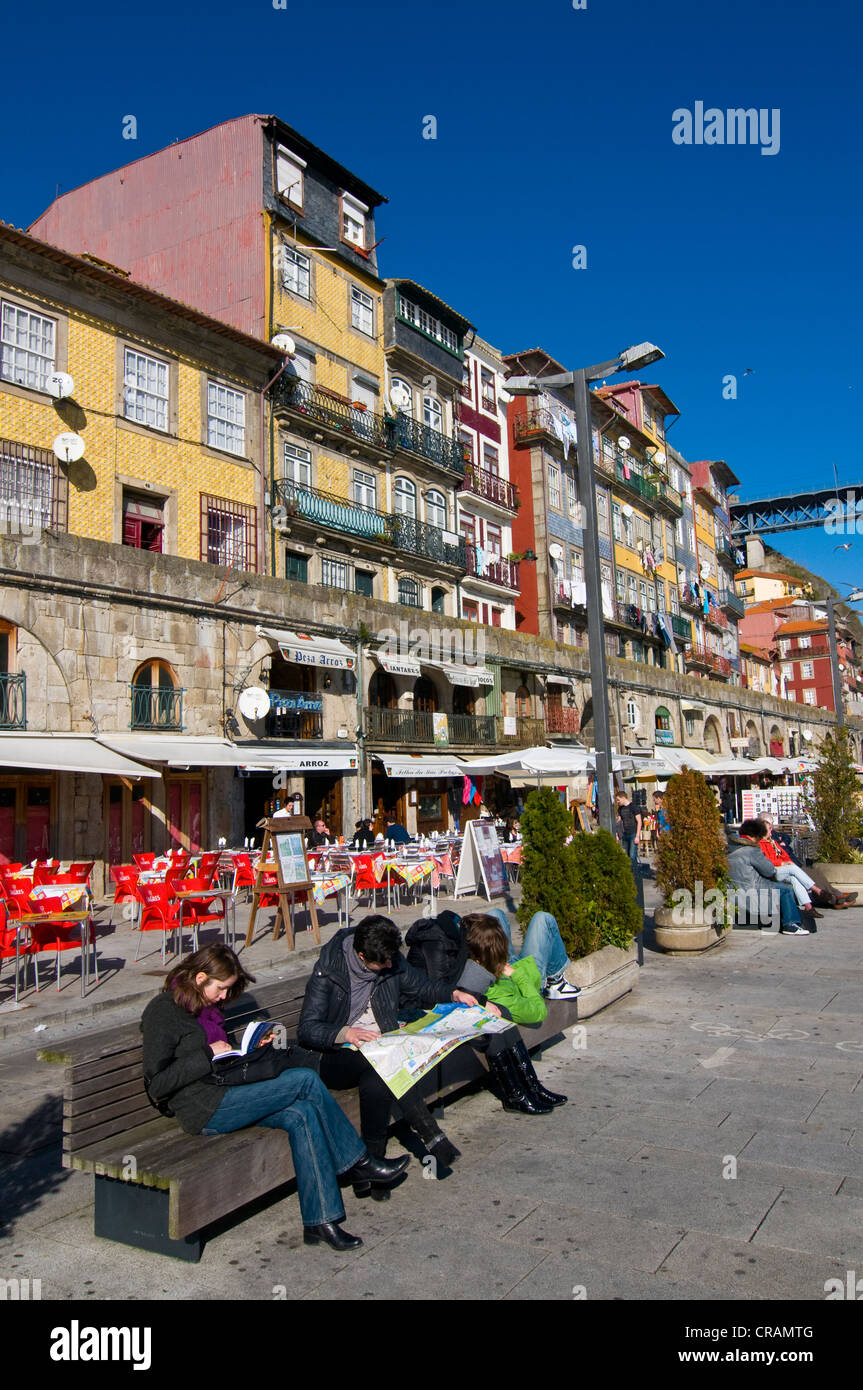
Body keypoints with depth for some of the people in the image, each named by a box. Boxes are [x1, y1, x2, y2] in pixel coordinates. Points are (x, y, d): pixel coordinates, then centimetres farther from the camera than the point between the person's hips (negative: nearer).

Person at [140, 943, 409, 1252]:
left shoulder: (206, 1007, 16)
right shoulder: (163, 1010, -10)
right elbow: (156, 1084, -14)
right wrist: (208, 1055, -17)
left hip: (224, 1097, 8)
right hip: (203, 1110, -8)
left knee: (302, 1114, -19)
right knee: (306, 1079, -18)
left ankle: (320, 1221, -16)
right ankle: (359, 1161, -3)